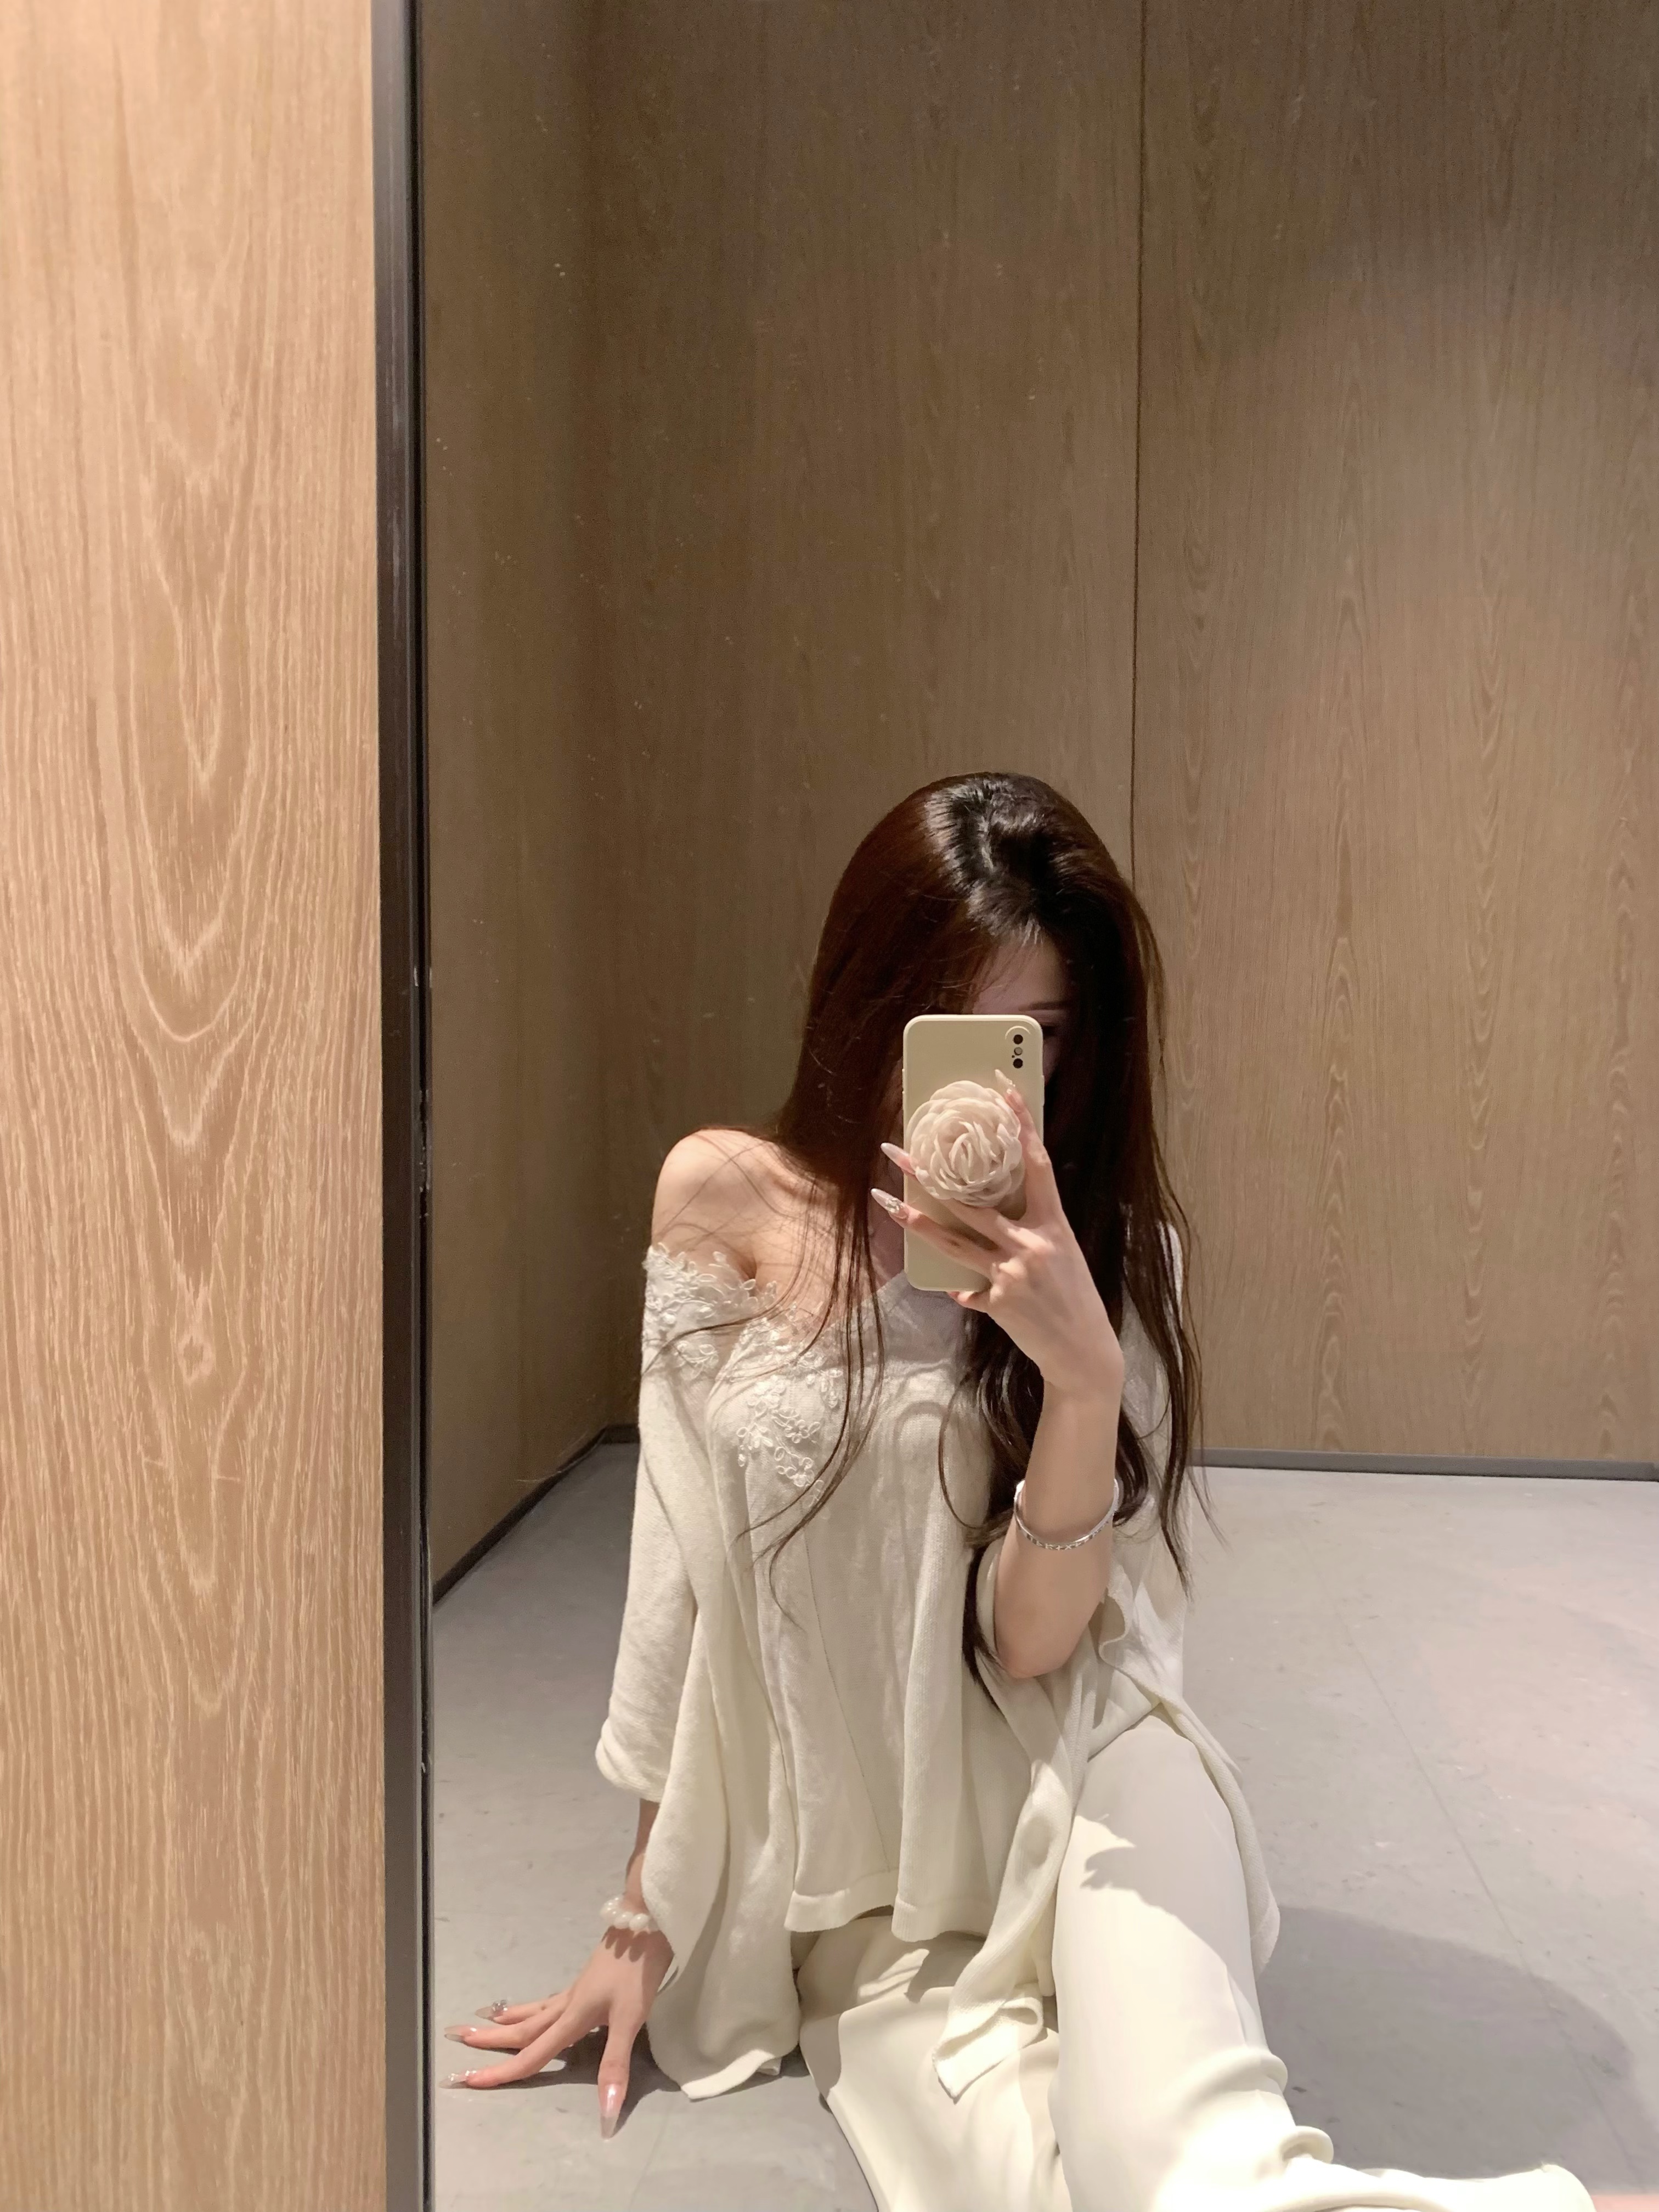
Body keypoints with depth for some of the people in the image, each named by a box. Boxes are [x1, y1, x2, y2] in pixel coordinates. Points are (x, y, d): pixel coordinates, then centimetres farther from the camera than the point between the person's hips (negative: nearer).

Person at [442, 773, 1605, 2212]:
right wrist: (647, 1918, 7)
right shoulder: (722, 1201, -5)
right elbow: (682, 1586, 1)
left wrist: (1084, 1376, -29)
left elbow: (1035, 1642, -11)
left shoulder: (1109, 1248, -4)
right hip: (864, 1906, 1)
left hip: (1067, 1816, -1)